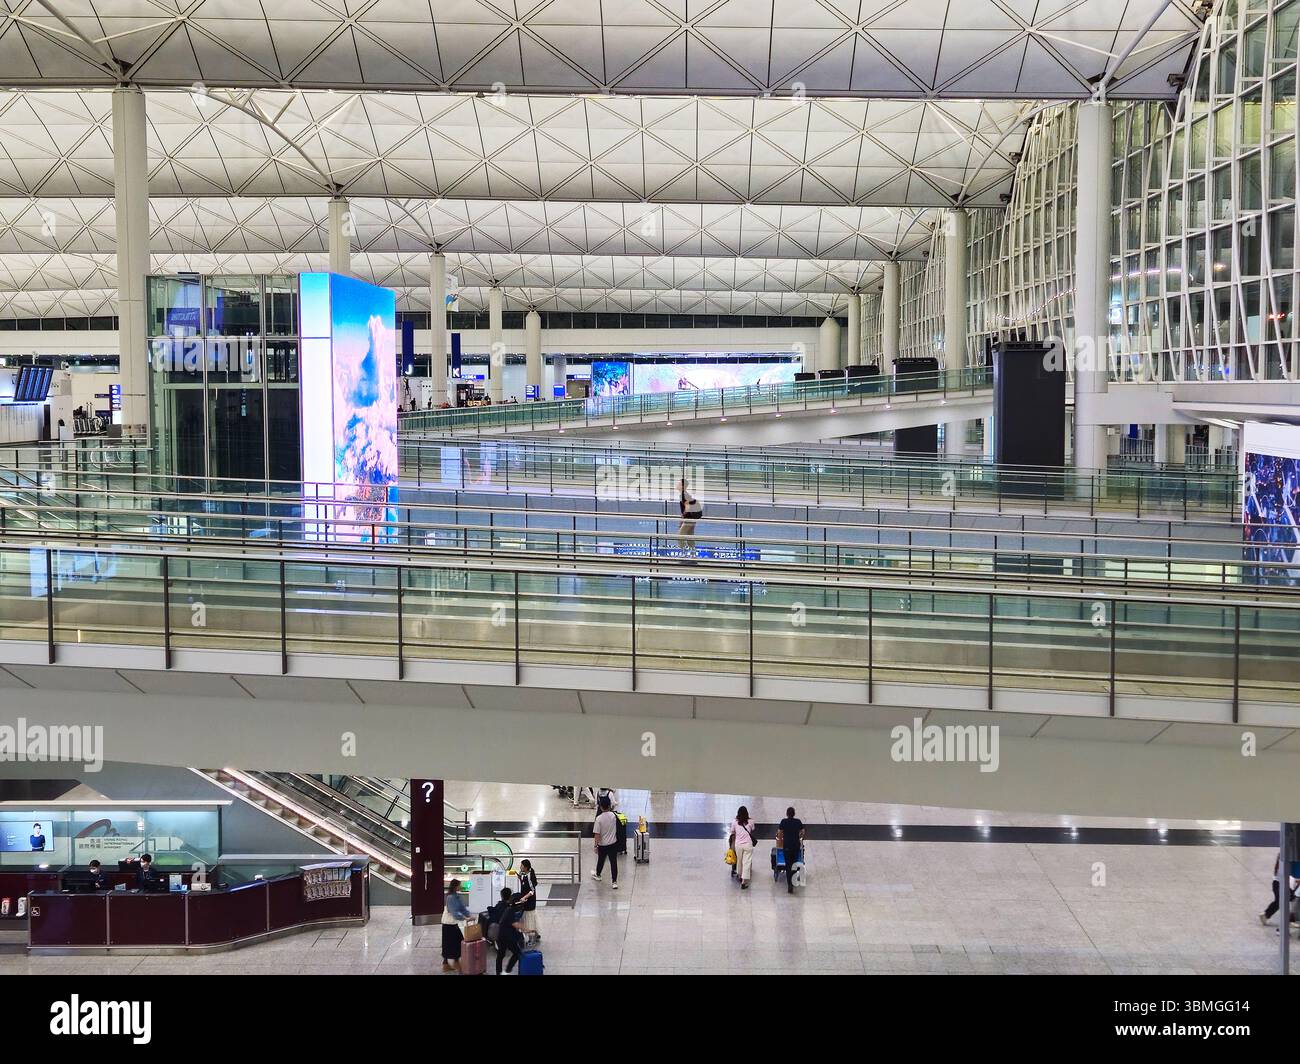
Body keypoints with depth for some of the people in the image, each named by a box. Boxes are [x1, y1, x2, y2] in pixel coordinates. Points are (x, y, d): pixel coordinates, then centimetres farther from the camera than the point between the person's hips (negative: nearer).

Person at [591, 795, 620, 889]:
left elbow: (597, 834, -18)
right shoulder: (613, 816, -8)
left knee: (601, 860, 20)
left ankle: (597, 875, 44)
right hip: (613, 843, 2)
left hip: (602, 845, -2)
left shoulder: (599, 819, -20)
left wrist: (596, 845, -8)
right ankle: (614, 882, 6)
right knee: (613, 862, 5)